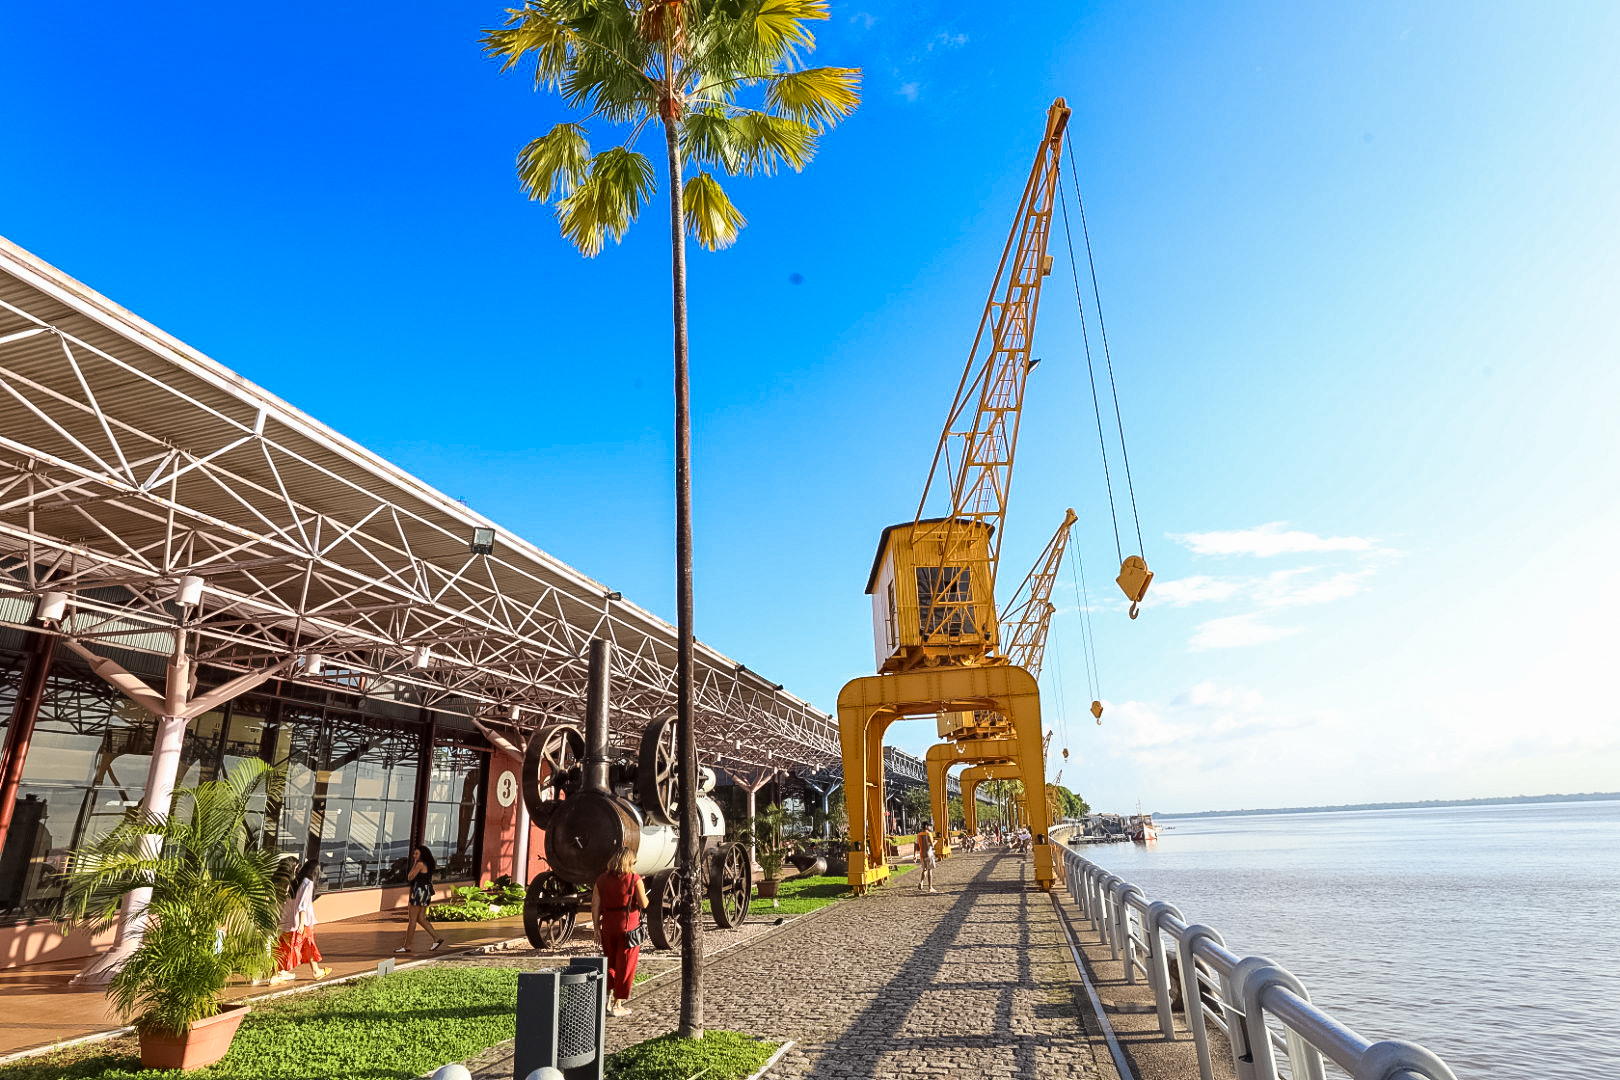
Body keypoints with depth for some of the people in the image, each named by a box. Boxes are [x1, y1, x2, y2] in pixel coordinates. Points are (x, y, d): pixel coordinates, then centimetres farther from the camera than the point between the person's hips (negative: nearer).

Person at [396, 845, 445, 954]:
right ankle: (437, 938, 8)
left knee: (412, 919, -1)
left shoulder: (420, 864, -13)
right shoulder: (427, 864, 15)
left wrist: (414, 864, -5)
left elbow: (410, 878, -10)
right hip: (426, 892, 10)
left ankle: (407, 946, 4)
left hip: (420, 891, -10)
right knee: (421, 918, 12)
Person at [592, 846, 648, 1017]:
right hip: (628, 927, -4)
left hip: (608, 927, 4)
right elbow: (644, 904, -10)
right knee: (625, 966, 6)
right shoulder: (635, 879, -8)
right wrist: (642, 891, 9)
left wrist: (597, 928, 9)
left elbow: (595, 906, 3)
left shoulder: (602, 880, 5)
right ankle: (617, 1005, 10)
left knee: (609, 964, 20)